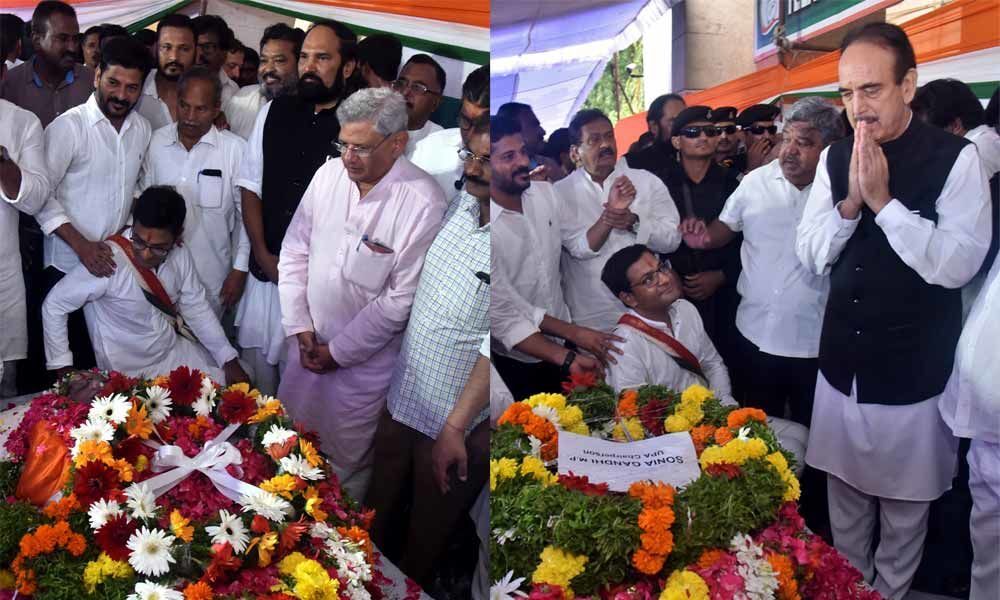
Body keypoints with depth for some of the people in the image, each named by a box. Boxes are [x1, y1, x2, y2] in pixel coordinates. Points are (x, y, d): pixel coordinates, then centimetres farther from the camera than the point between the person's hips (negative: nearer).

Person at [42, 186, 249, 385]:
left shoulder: (180, 255, -10)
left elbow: (197, 308, 1)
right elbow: (54, 305, -16)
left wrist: (230, 362, -3)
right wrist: (64, 371, -14)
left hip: (176, 349, 6)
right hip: (132, 370, -5)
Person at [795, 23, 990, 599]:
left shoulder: (955, 158, -13)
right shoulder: (835, 158, 1)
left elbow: (958, 265, -20)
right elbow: (811, 256, 1)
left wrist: (883, 200, -24)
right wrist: (849, 203, -16)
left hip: (913, 375, -4)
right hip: (841, 368, 4)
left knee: (904, 513, 12)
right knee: (845, 504, 18)